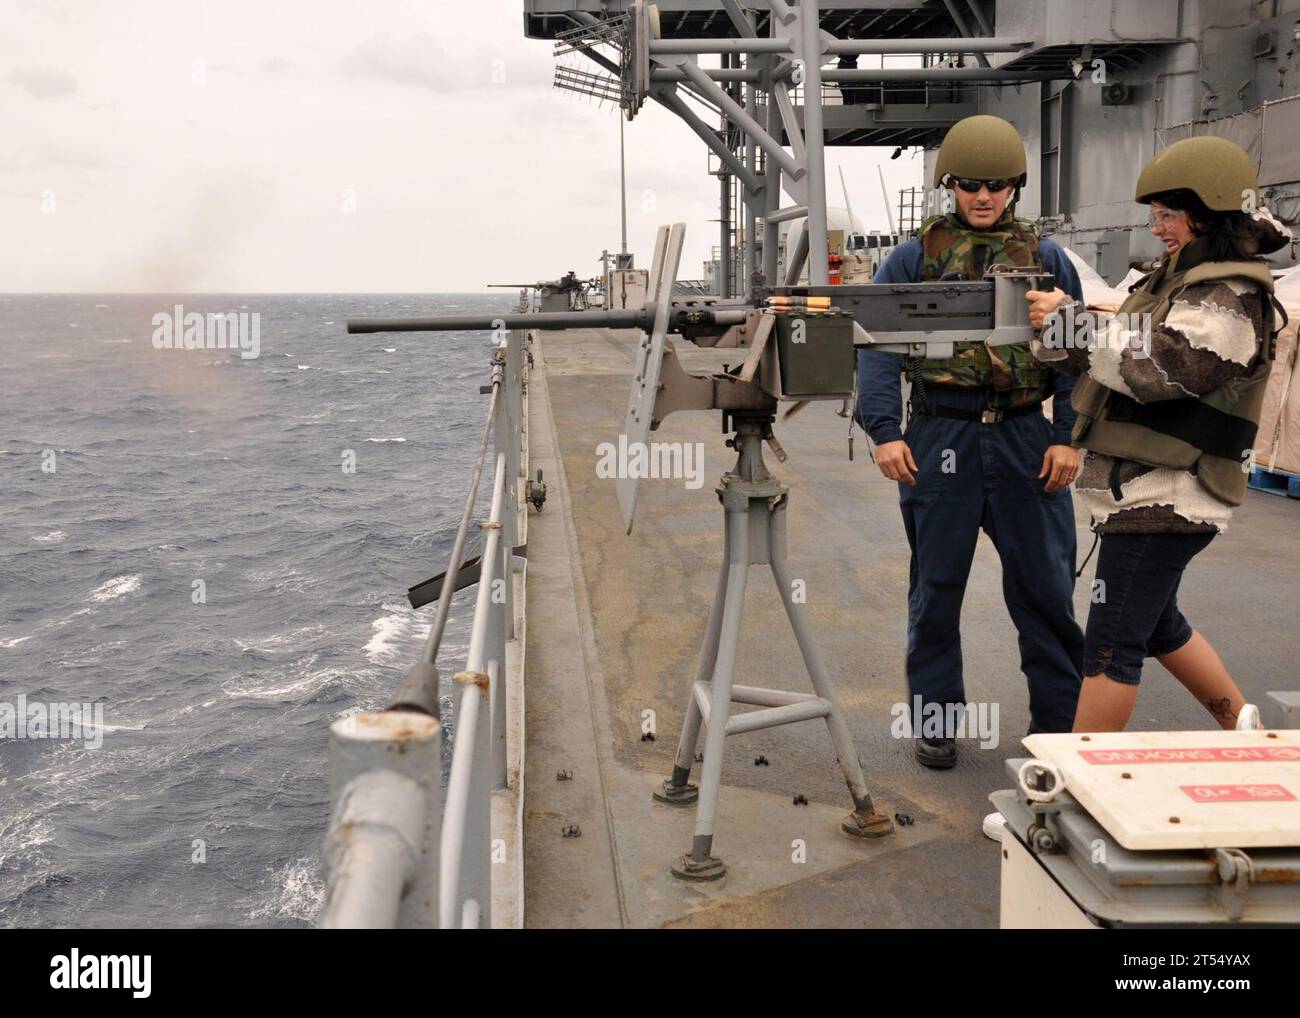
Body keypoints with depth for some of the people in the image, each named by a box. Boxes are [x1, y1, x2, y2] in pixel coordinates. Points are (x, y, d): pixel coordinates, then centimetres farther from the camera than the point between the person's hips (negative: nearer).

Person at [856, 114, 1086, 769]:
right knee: (936, 585, 7)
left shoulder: (1047, 259, 10)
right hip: (939, 438, -1)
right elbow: (877, 346, -1)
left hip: (1025, 438, 1)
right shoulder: (915, 257, 4)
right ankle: (934, 716, 21)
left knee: (1045, 585, 5)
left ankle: (1061, 716, 19)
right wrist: (884, 431, -11)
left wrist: (1069, 437, -2)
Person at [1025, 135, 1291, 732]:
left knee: (1111, 645, -6)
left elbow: (1146, 367, -26)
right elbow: (1121, 360, 16)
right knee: (1157, 625, 23)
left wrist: (1065, 319, -20)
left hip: (1163, 499, -10)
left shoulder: (1229, 302, -15)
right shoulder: (1180, 281, 15)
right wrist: (1056, 331, -1)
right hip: (1151, 494, 10)